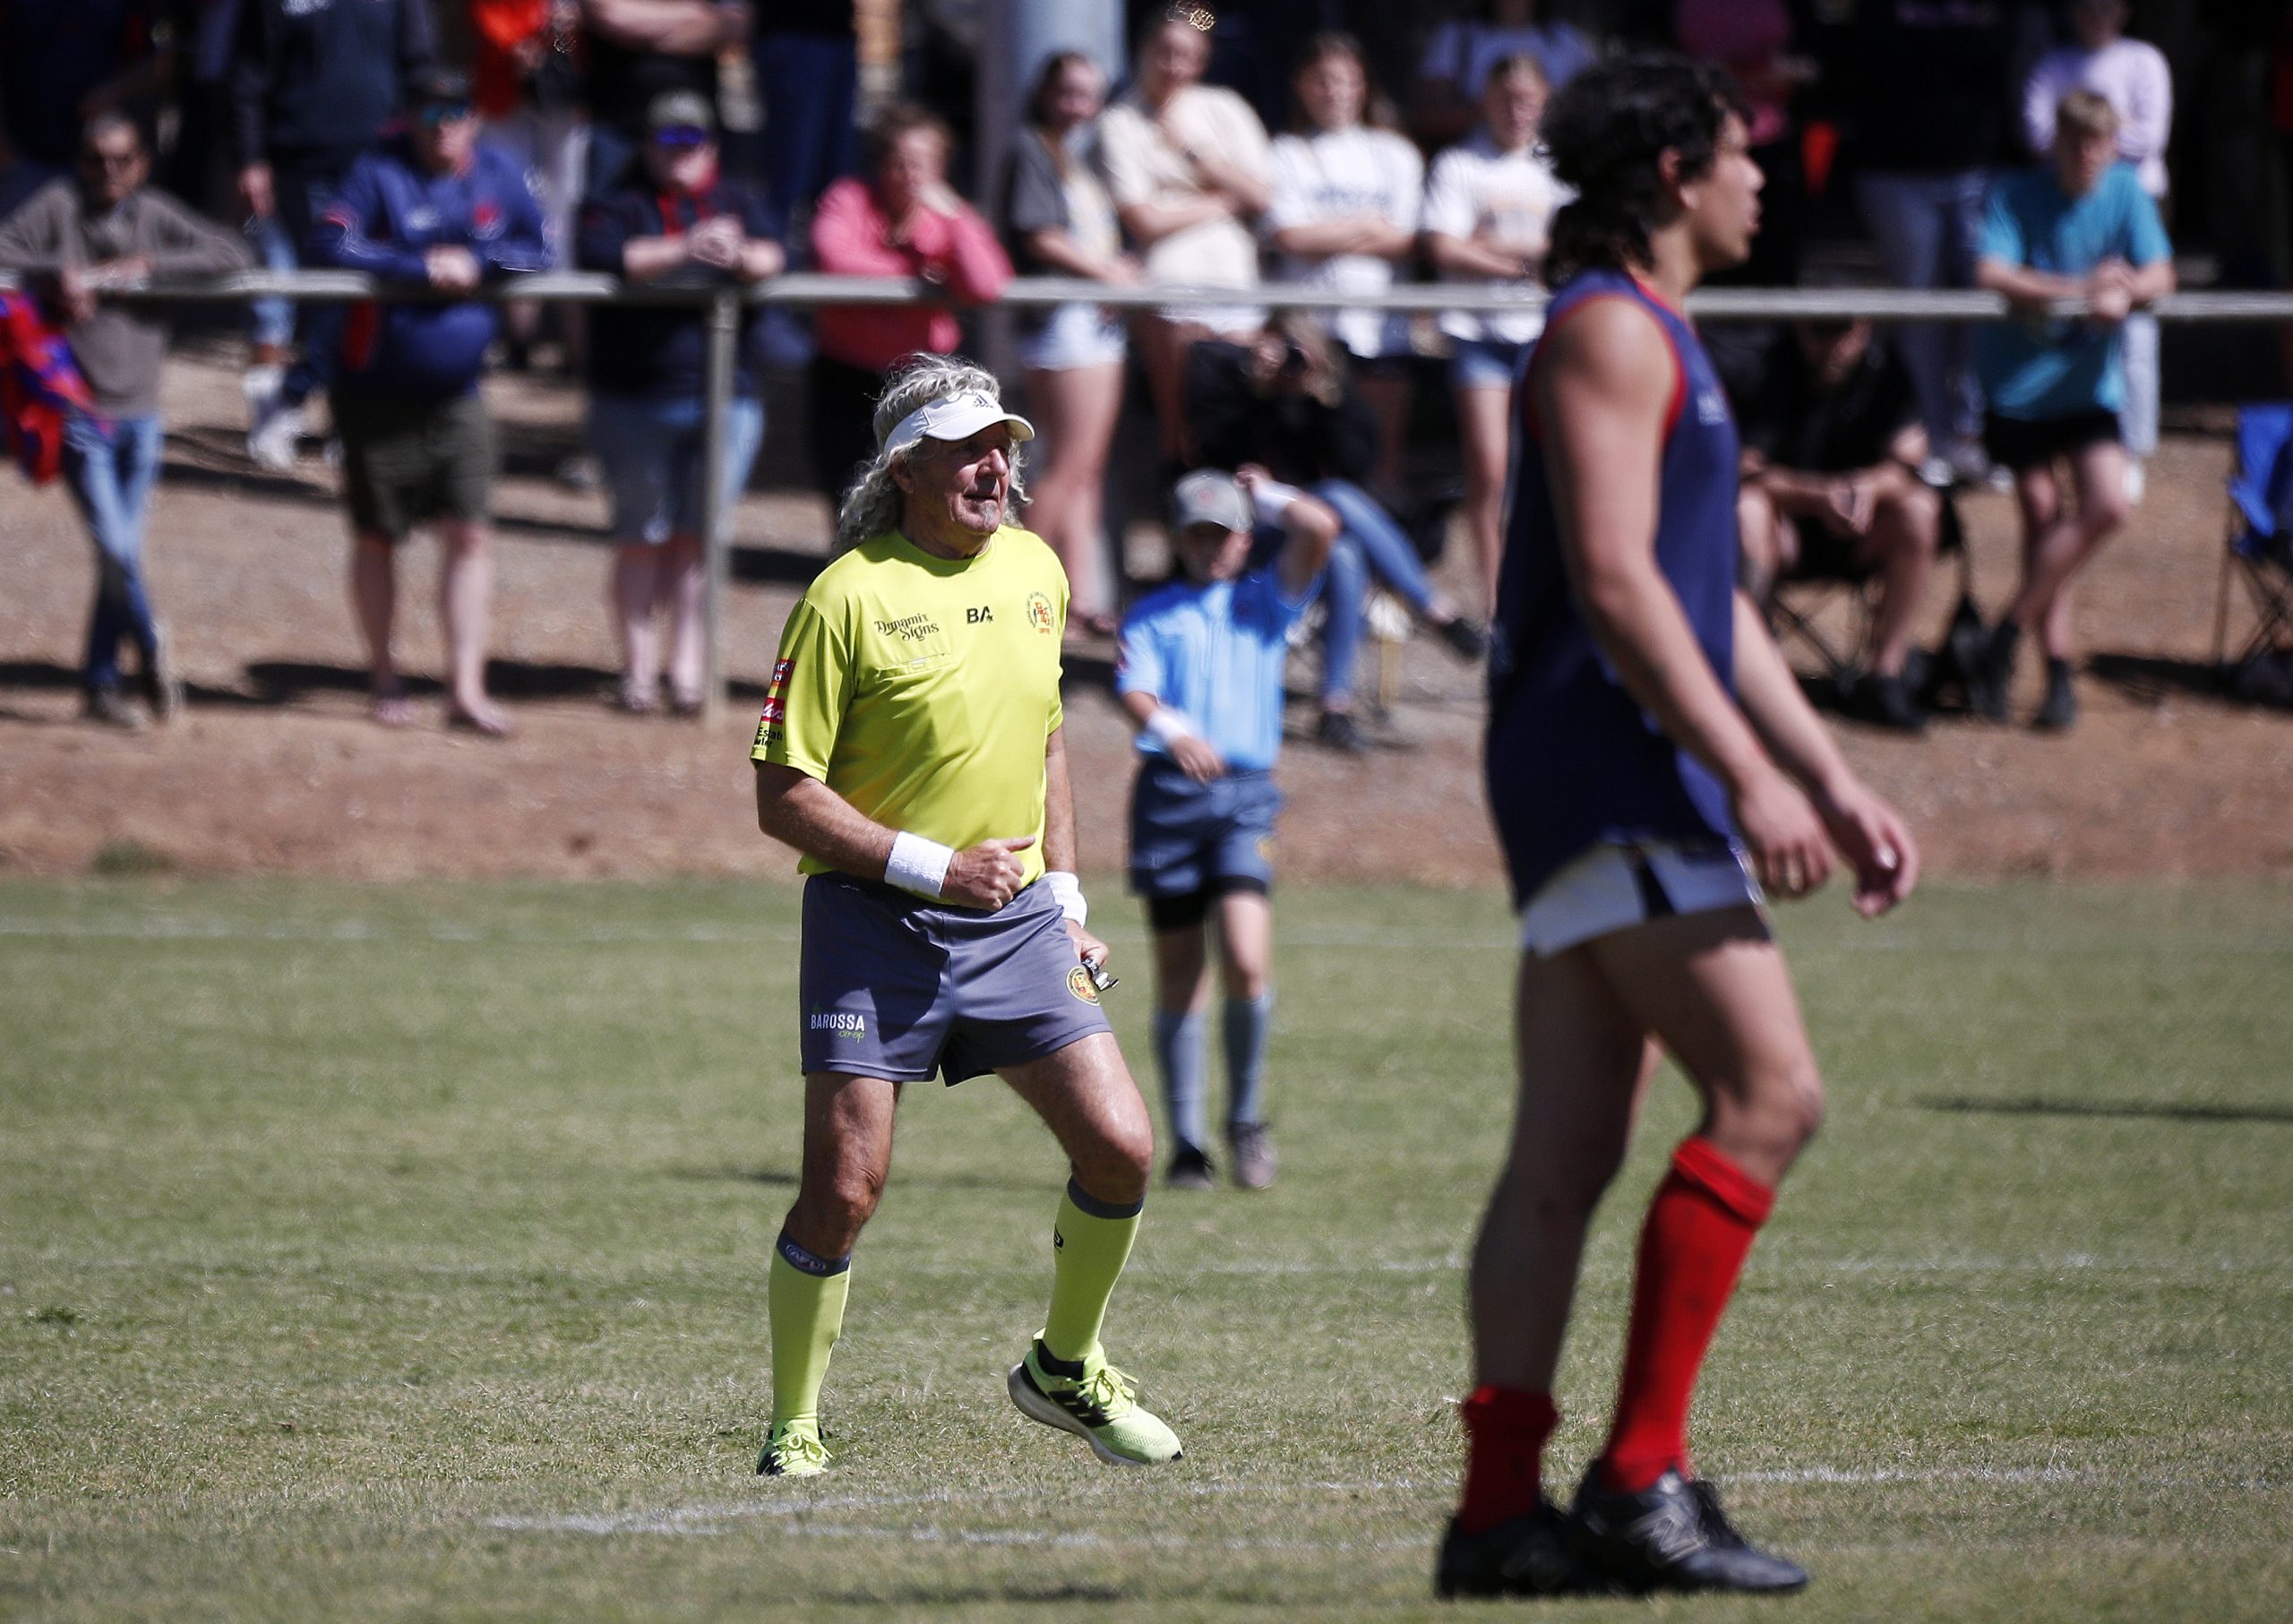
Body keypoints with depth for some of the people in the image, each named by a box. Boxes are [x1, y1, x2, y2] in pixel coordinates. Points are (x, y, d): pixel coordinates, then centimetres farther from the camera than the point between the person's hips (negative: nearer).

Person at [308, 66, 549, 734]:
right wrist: (421, 270, -19)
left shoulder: (500, 178, 4)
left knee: (469, 535, -6)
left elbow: (539, 252, 6)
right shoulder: (380, 173, -8)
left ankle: (465, 687, -6)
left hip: (456, 396, 3)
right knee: (376, 537, 7)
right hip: (376, 394, -3)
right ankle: (384, 675, 23)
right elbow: (332, 245, -17)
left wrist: (478, 265, -12)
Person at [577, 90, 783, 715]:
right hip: (635, 399, -2)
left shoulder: (739, 204, 14)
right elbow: (602, 254, -15)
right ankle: (638, 668, 8)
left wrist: (741, 257, -27)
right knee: (642, 535, 1)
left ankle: (688, 666, 6)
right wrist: (684, 252, -25)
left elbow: (774, 254, -3)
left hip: (728, 398, 2)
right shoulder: (620, 206, 5)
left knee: (700, 538, 2)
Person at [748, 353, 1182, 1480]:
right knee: (843, 1187, -11)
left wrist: (1063, 898, 16)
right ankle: (794, 1432, 7)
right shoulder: (848, 597, -11)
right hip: (874, 923, -5)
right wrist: (934, 866, -16)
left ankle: (1063, 1371, 21)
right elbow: (783, 797, -11)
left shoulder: (1034, 572, 9)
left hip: (1014, 921, 5)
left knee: (1121, 1148, -4)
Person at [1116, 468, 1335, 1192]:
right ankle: (1186, 1142, 10)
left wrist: (1267, 497, 18)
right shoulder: (1152, 615, 14)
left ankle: (1246, 1118, 3)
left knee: (1247, 964, -16)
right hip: (1168, 793, 0)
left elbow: (1319, 529, 2)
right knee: (1179, 974, 3)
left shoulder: (1265, 602, 16)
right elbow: (1133, 690, -5)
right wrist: (1170, 726, -26)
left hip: (1246, 797, 0)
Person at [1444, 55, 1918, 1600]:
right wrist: (1750, 776, -23)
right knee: (1769, 1094, -13)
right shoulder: (1609, 330, -9)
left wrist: (1833, 783, 22)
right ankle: (1642, 1475, -14)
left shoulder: (1656, 340, 23)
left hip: (1620, 787, 10)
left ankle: (1501, 1507, 3)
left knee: (1568, 1150, 6)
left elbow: (1715, 605, 26)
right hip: (1613, 773, -10)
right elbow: (1612, 578, -19)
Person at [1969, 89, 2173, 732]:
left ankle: (2009, 632, -2)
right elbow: (1991, 275, -21)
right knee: (2042, 513, -1)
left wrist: (2123, 293, -28)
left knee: (2108, 506, -15)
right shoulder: (2018, 197, -8)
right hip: (2018, 381, -2)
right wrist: (2080, 288, -27)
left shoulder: (2125, 193, 0)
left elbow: (2159, 277, -5)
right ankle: (2057, 669, 8)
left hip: (2090, 382, 2)